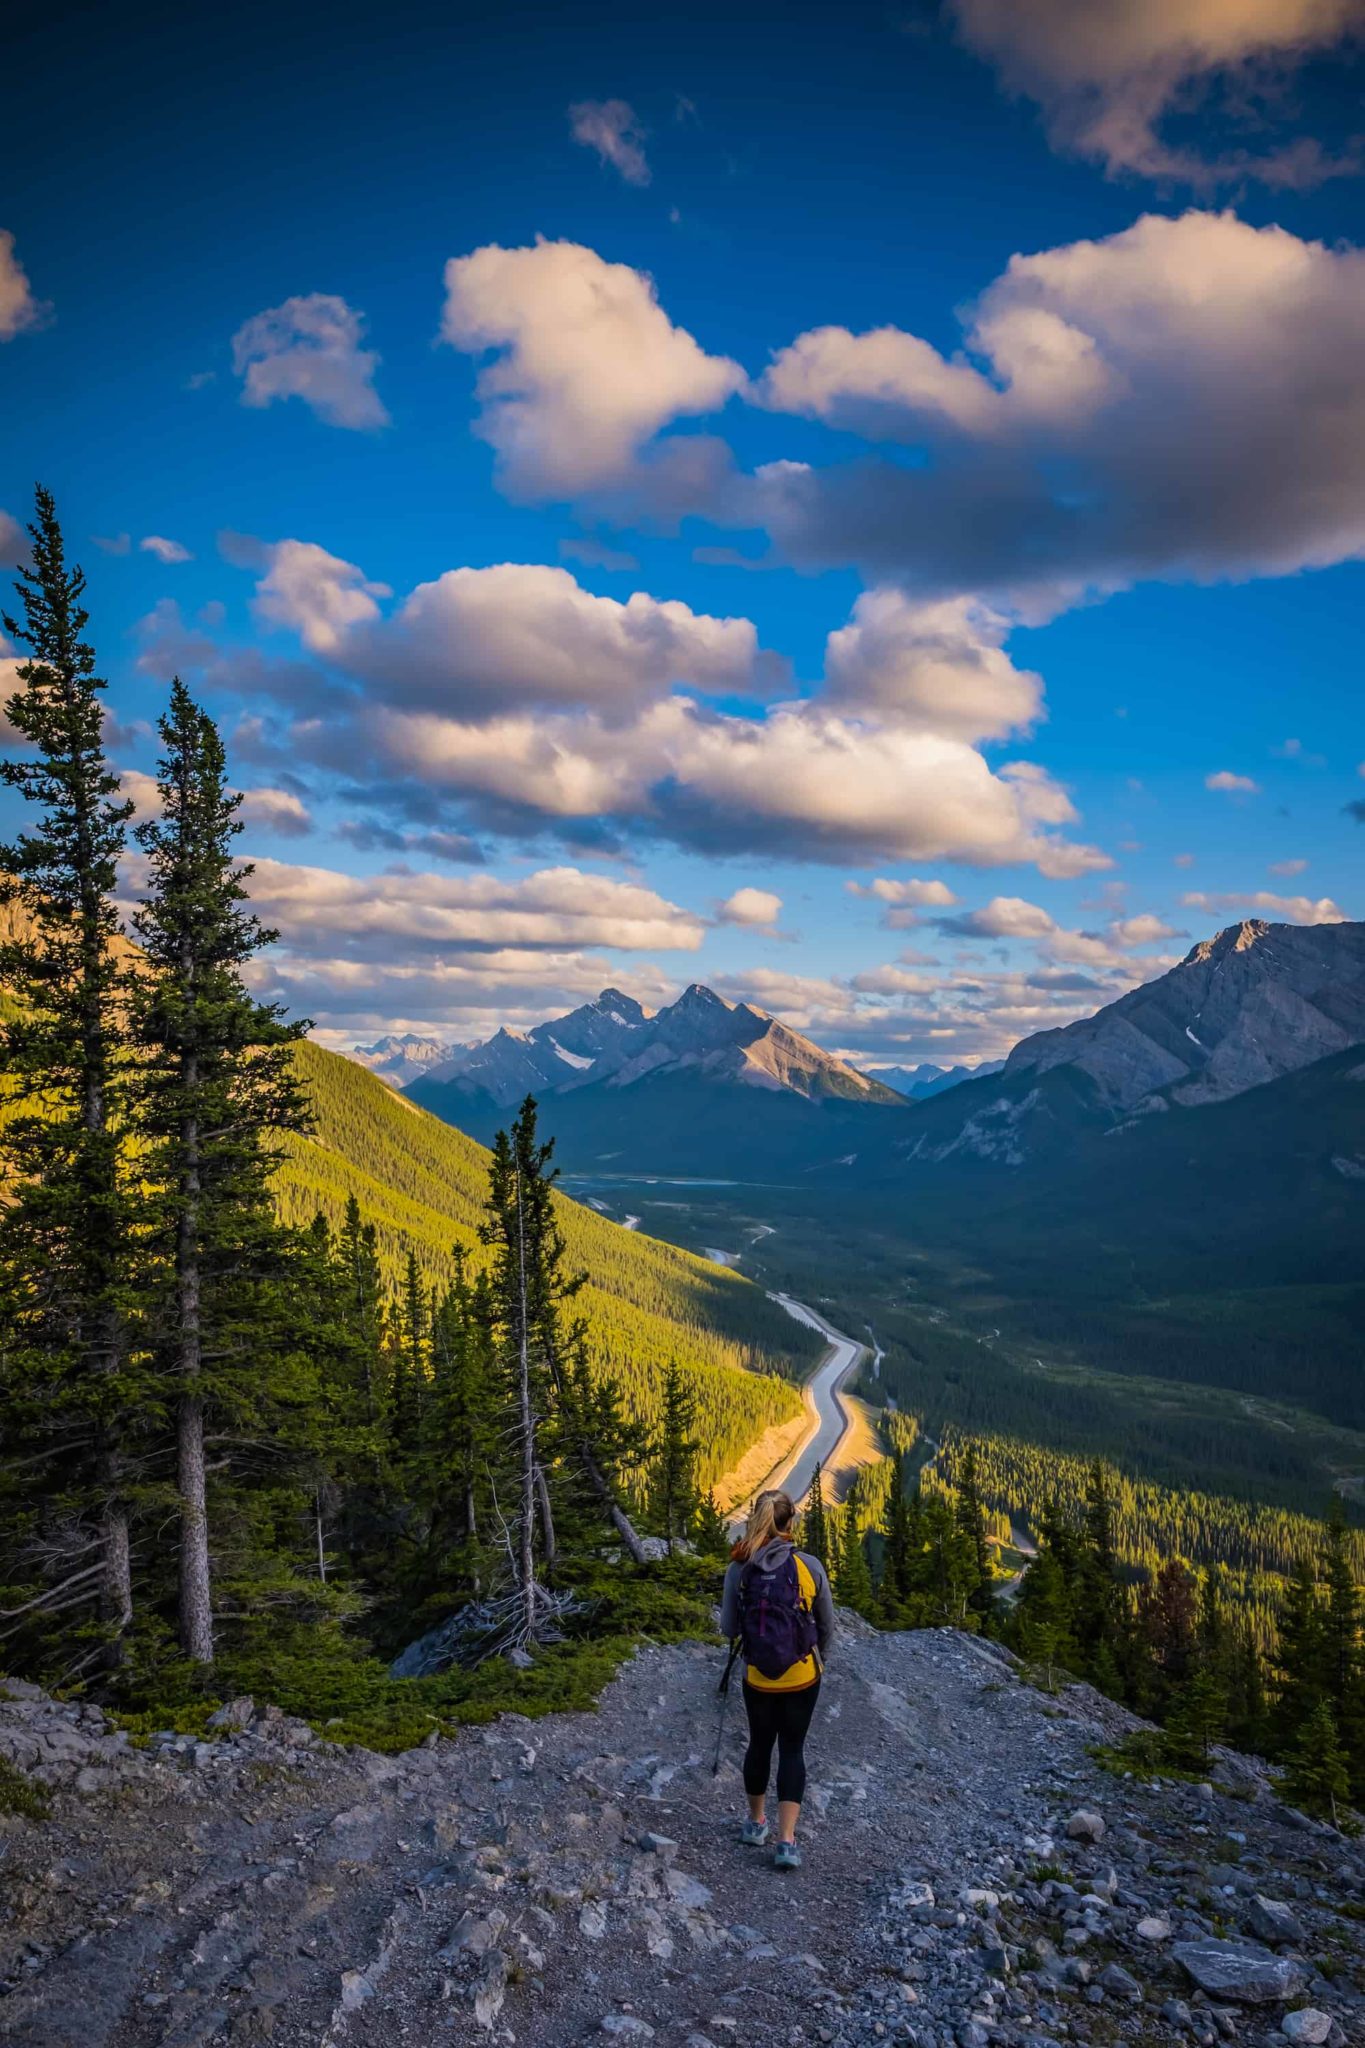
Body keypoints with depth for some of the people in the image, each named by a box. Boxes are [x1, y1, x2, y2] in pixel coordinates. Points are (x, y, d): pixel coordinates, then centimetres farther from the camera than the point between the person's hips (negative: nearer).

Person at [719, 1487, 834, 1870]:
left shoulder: (739, 1569, -12)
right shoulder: (809, 1566, -13)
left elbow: (728, 1629, -6)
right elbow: (827, 1624, -1)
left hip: (757, 1676, 1)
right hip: (803, 1677, -1)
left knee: (760, 1744, 21)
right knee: (792, 1749, 12)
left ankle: (756, 1822, 38)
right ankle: (786, 1841, 6)